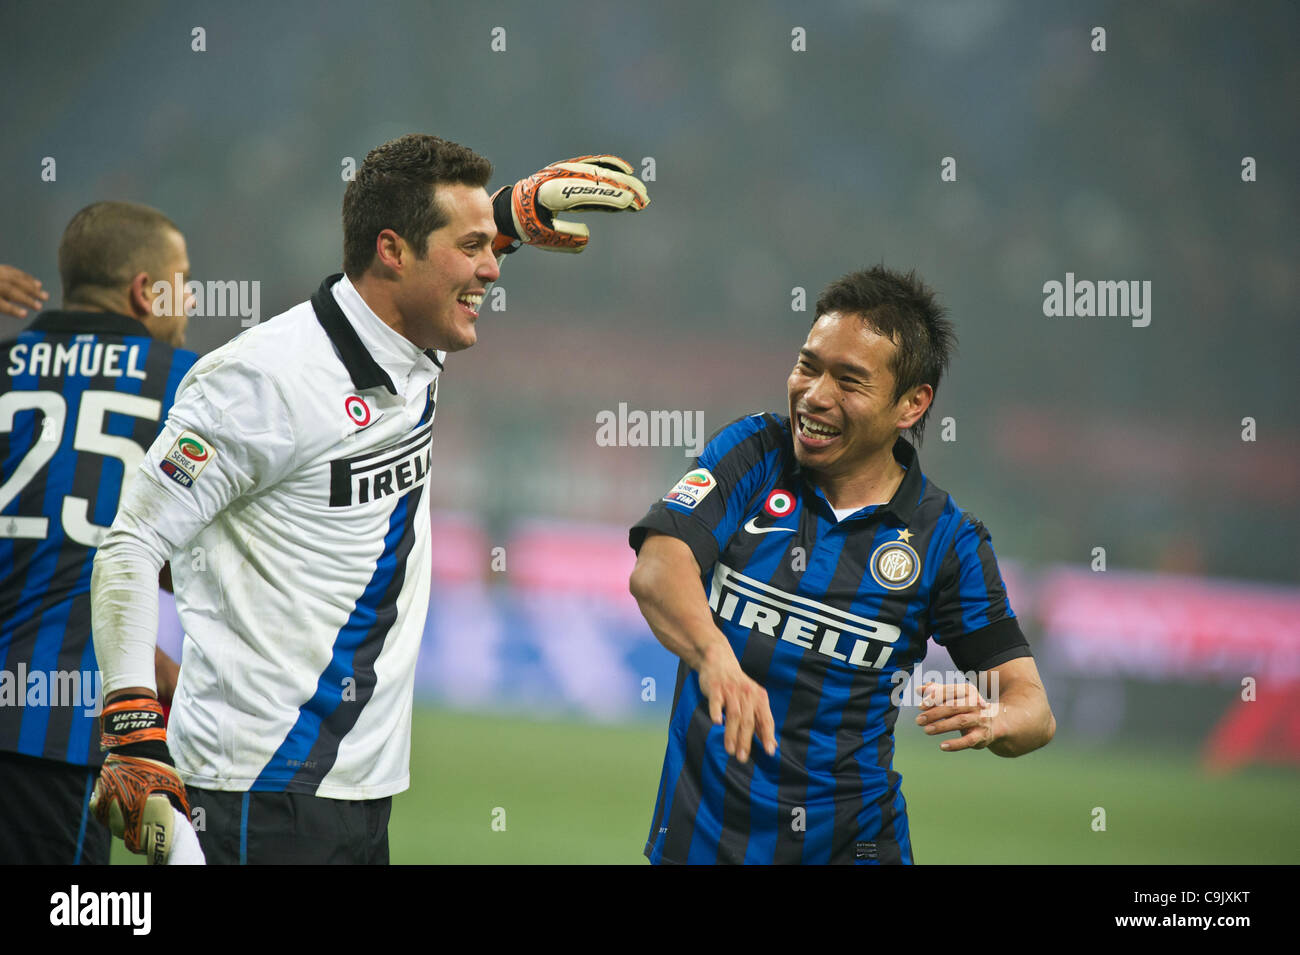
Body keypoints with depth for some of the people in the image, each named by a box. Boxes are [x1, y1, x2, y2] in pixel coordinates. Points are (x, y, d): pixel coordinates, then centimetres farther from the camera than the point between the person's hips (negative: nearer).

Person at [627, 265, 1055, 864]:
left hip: (850, 844, 0)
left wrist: (991, 719, -29)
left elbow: (1033, 706, -4)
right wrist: (715, 655, -41)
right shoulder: (751, 453, -3)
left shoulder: (945, 540, -4)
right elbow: (657, 568, -20)